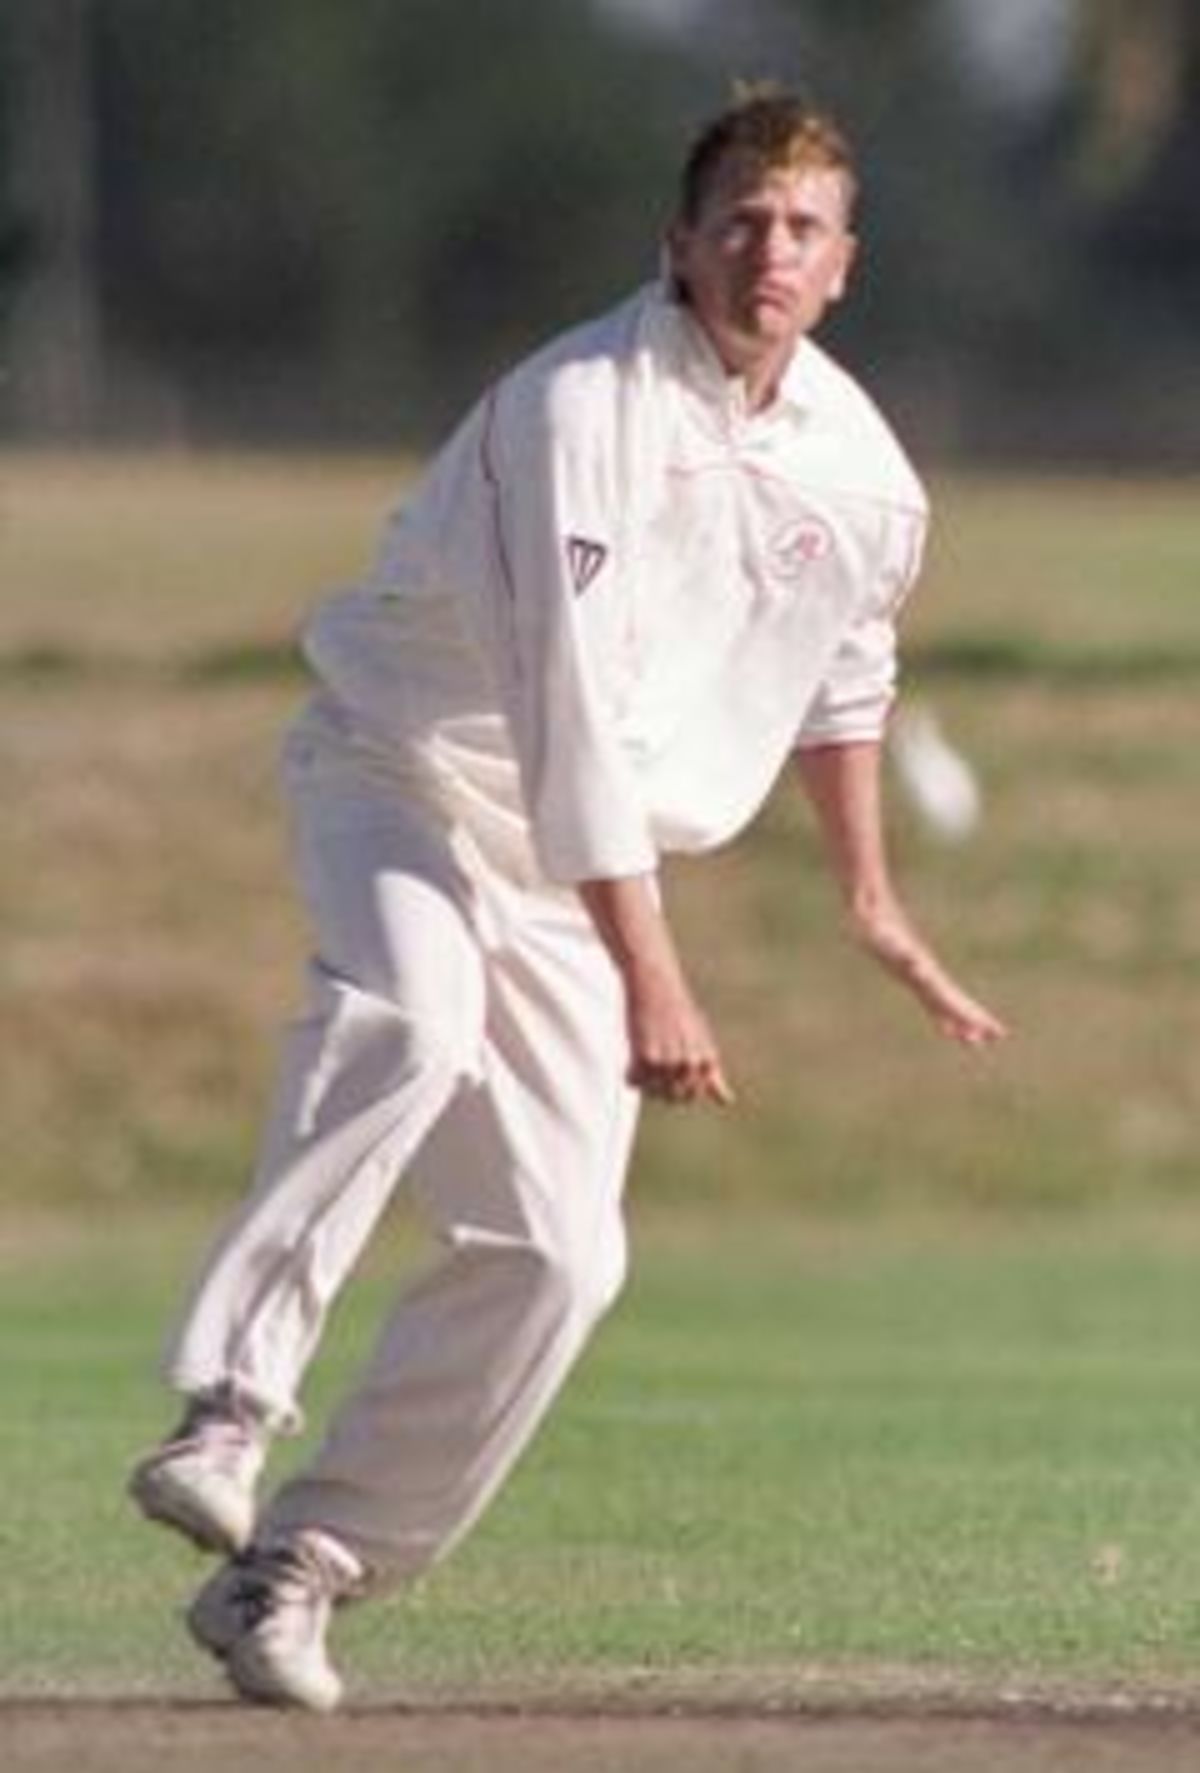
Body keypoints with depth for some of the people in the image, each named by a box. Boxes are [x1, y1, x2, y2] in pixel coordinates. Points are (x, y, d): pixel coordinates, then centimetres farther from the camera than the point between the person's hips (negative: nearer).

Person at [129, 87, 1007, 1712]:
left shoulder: (860, 468, 1)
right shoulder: (586, 406, -21)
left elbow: (844, 674, 23)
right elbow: (575, 706, -27)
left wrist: (871, 900, 31)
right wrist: (652, 981, -31)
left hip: (574, 873, 7)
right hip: (408, 777, -7)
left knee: (557, 1255, -4)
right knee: (409, 1020, -38)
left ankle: (298, 1572, 6)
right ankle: (227, 1414, -44)